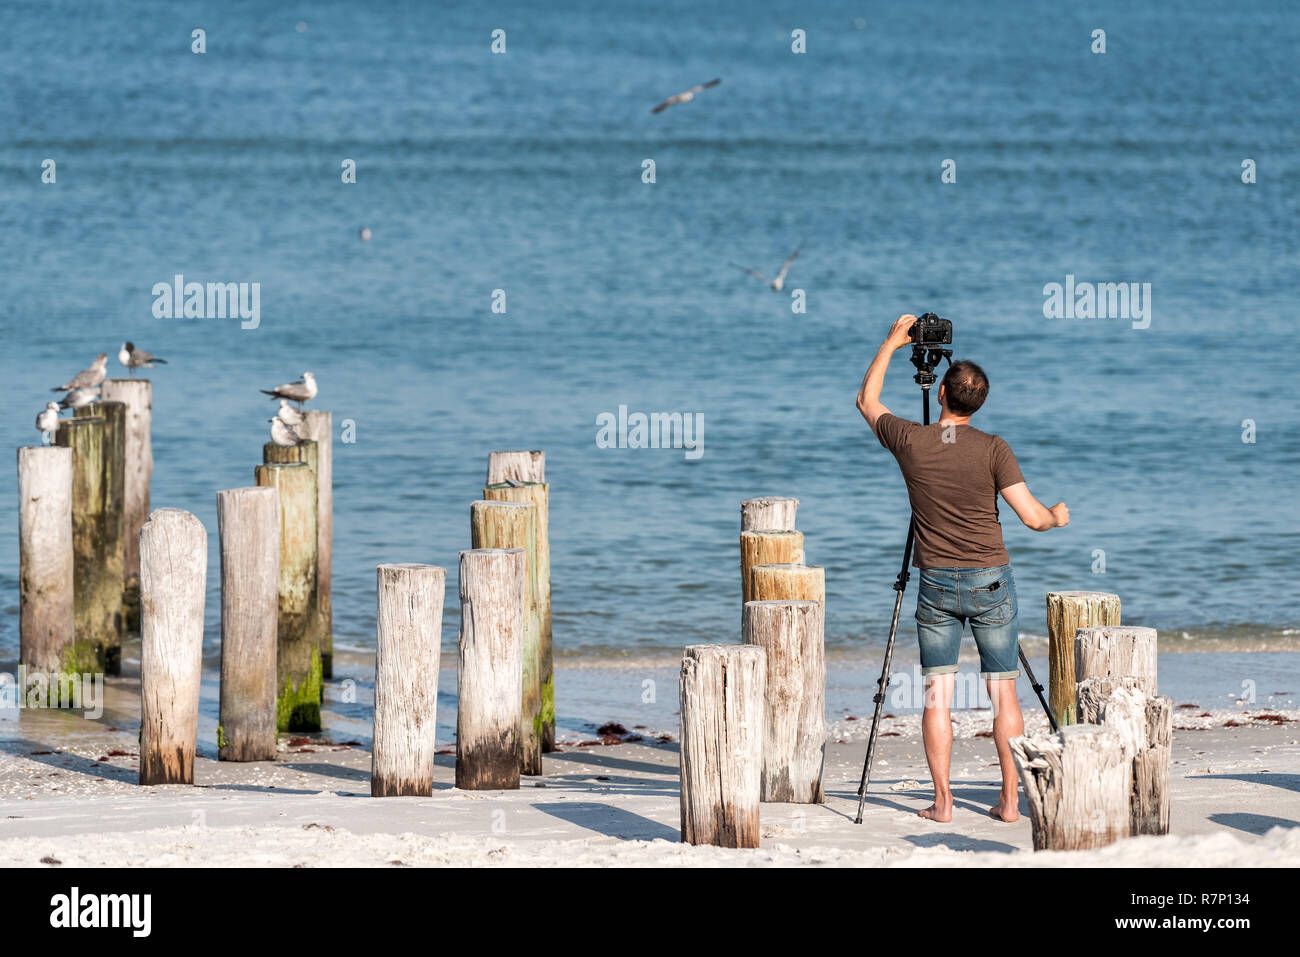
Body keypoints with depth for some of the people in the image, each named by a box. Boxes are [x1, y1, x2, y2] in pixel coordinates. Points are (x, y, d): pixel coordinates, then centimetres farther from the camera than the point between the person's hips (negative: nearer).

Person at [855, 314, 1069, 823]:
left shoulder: (910, 441, -6)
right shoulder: (993, 449, -10)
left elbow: (867, 401, 14)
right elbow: (1032, 517, -11)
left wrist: (892, 343, 21)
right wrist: (1057, 516, 12)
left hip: (936, 584, 1)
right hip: (991, 581, -1)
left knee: (937, 694, 4)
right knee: (1003, 691, 5)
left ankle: (942, 801, -1)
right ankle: (1010, 799, 4)